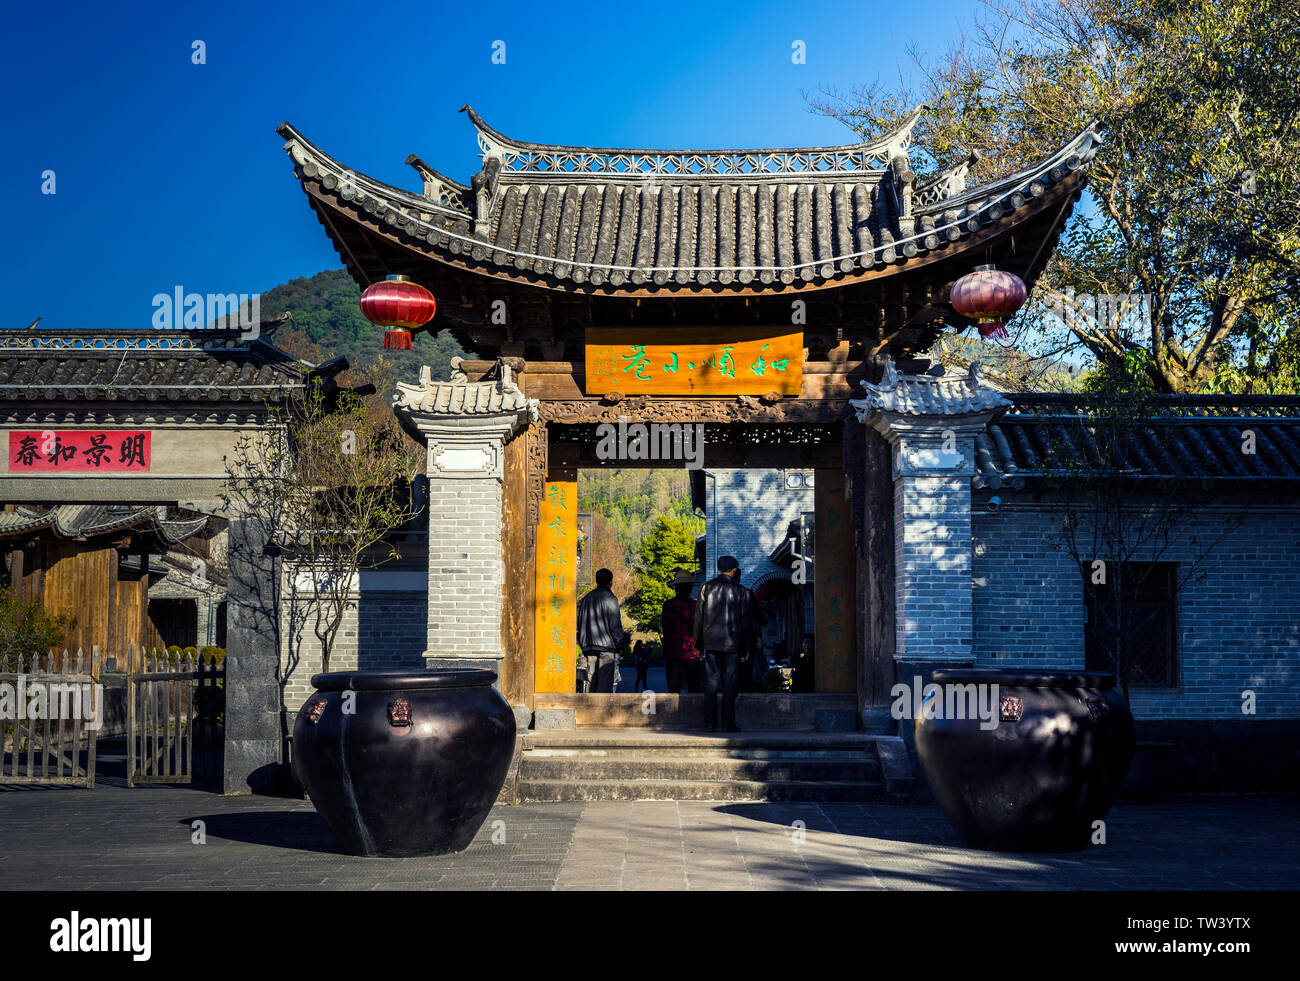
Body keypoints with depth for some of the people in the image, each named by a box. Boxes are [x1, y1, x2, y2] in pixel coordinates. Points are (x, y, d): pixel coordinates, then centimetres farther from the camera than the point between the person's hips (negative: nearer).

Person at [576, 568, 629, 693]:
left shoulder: (585, 599, 13)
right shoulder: (610, 599, -7)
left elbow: (580, 623, 13)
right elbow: (614, 625, -10)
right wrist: (624, 638, 3)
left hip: (588, 647, 6)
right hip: (607, 646, -6)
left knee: (591, 681, 8)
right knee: (605, 682, -7)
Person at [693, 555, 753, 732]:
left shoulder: (706, 588, 2)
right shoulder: (742, 592, -2)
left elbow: (699, 617, 5)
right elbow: (747, 622, 0)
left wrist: (699, 643, 12)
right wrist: (747, 648, 7)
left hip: (711, 642, 2)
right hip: (732, 644, -2)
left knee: (711, 683, 5)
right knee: (730, 683, 2)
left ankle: (710, 722, 4)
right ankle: (728, 723, 1)